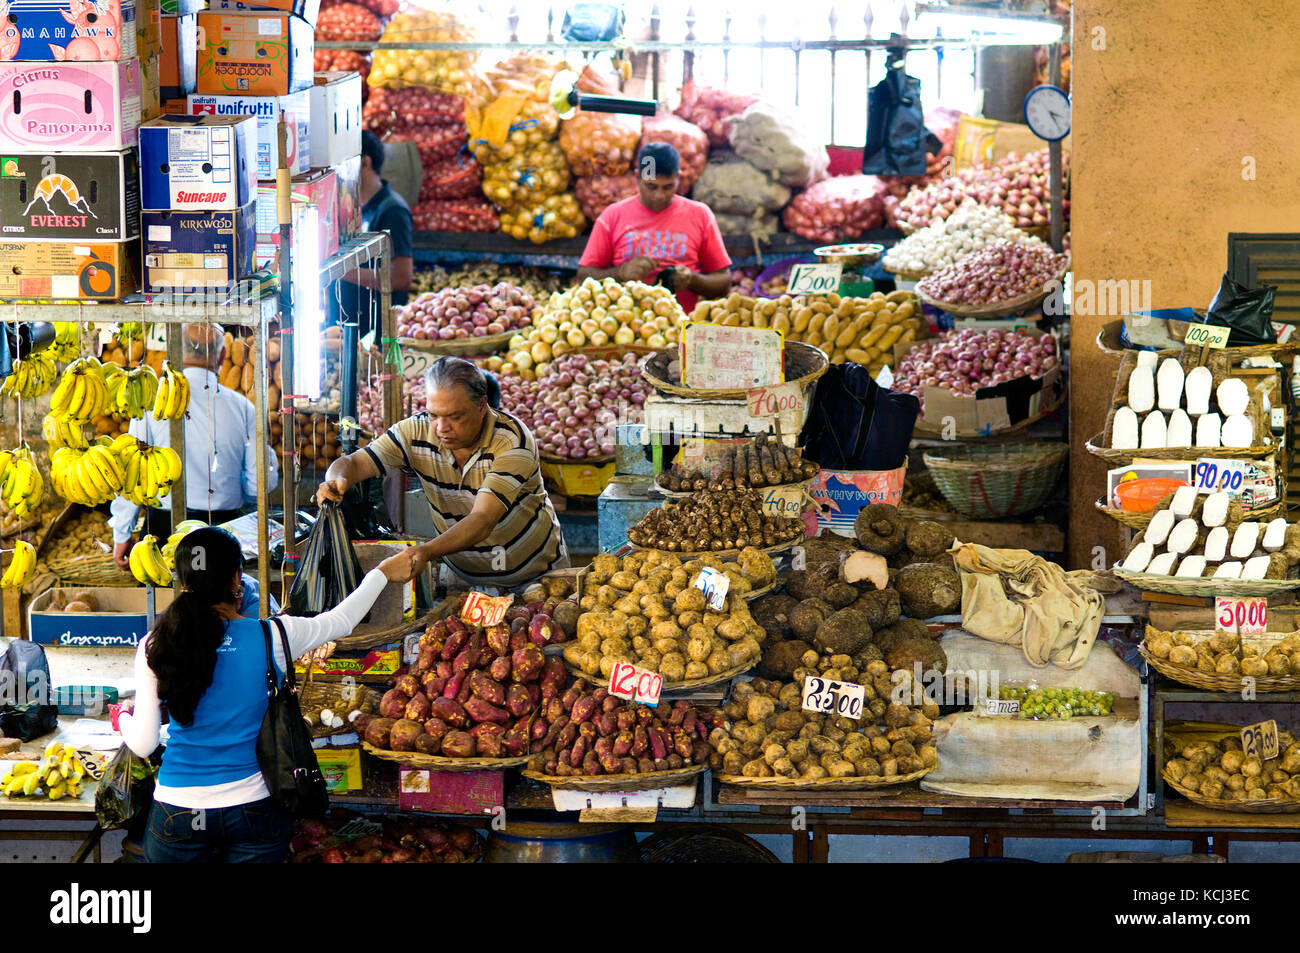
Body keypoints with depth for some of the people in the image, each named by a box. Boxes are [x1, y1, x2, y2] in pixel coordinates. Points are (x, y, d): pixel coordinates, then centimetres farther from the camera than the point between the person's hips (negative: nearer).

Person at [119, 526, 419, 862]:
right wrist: (383, 573, 27)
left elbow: (142, 744, -5)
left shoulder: (155, 646, -9)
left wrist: (124, 718, 19)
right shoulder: (270, 638, -10)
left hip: (176, 815, 0)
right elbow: (342, 620, 9)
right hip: (249, 808, 0)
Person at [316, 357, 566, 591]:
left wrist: (426, 552, -51)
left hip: (535, 577, -3)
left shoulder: (513, 441, -25)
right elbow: (353, 463, -12)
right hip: (461, 574, 3)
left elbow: (482, 522, -35)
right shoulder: (417, 432, -11)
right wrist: (335, 481, -39)